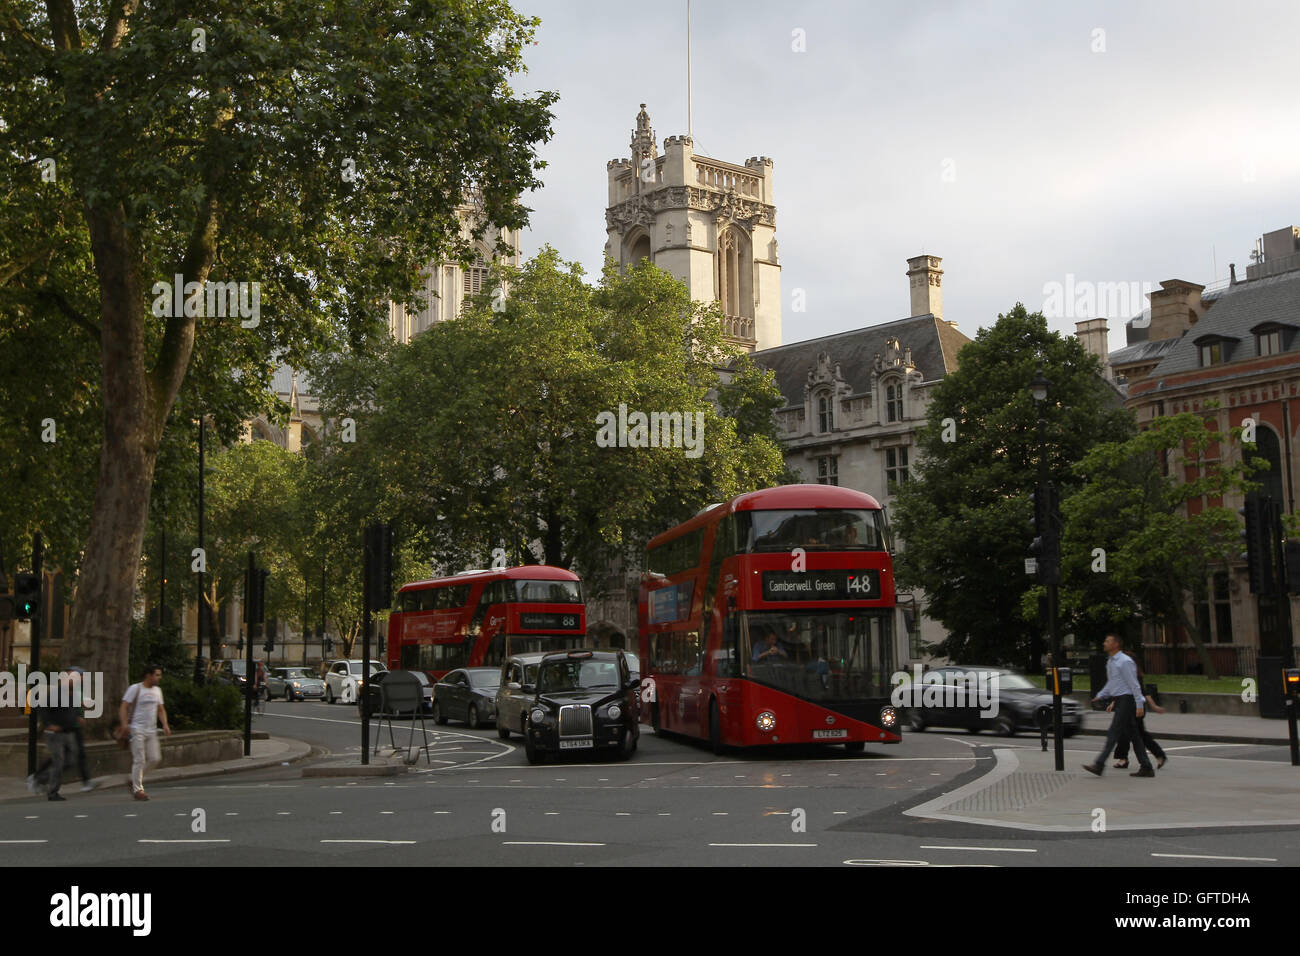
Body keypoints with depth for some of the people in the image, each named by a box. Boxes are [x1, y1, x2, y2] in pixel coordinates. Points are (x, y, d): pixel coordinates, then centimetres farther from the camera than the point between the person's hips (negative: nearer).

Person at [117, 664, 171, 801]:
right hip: (137, 729, -6)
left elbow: (161, 709, 18)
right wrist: (124, 724, -22)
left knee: (155, 758, -1)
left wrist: (165, 724, 4)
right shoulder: (135, 689, -6)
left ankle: (136, 777, 21)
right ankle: (137, 789, 1)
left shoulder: (157, 690, 13)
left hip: (152, 730, 6)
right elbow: (124, 707, -9)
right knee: (139, 760, -7)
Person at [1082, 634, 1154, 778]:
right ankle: (1146, 768, 12)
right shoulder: (1110, 662, 16)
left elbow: (1134, 684, -15)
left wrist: (1139, 705, -18)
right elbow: (1110, 684, 25)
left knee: (1113, 733, -11)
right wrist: (1099, 697, 13)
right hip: (1120, 701, 10)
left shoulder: (1125, 661, -12)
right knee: (1133, 736, 9)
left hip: (1126, 700, -10)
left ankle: (1099, 765, -12)